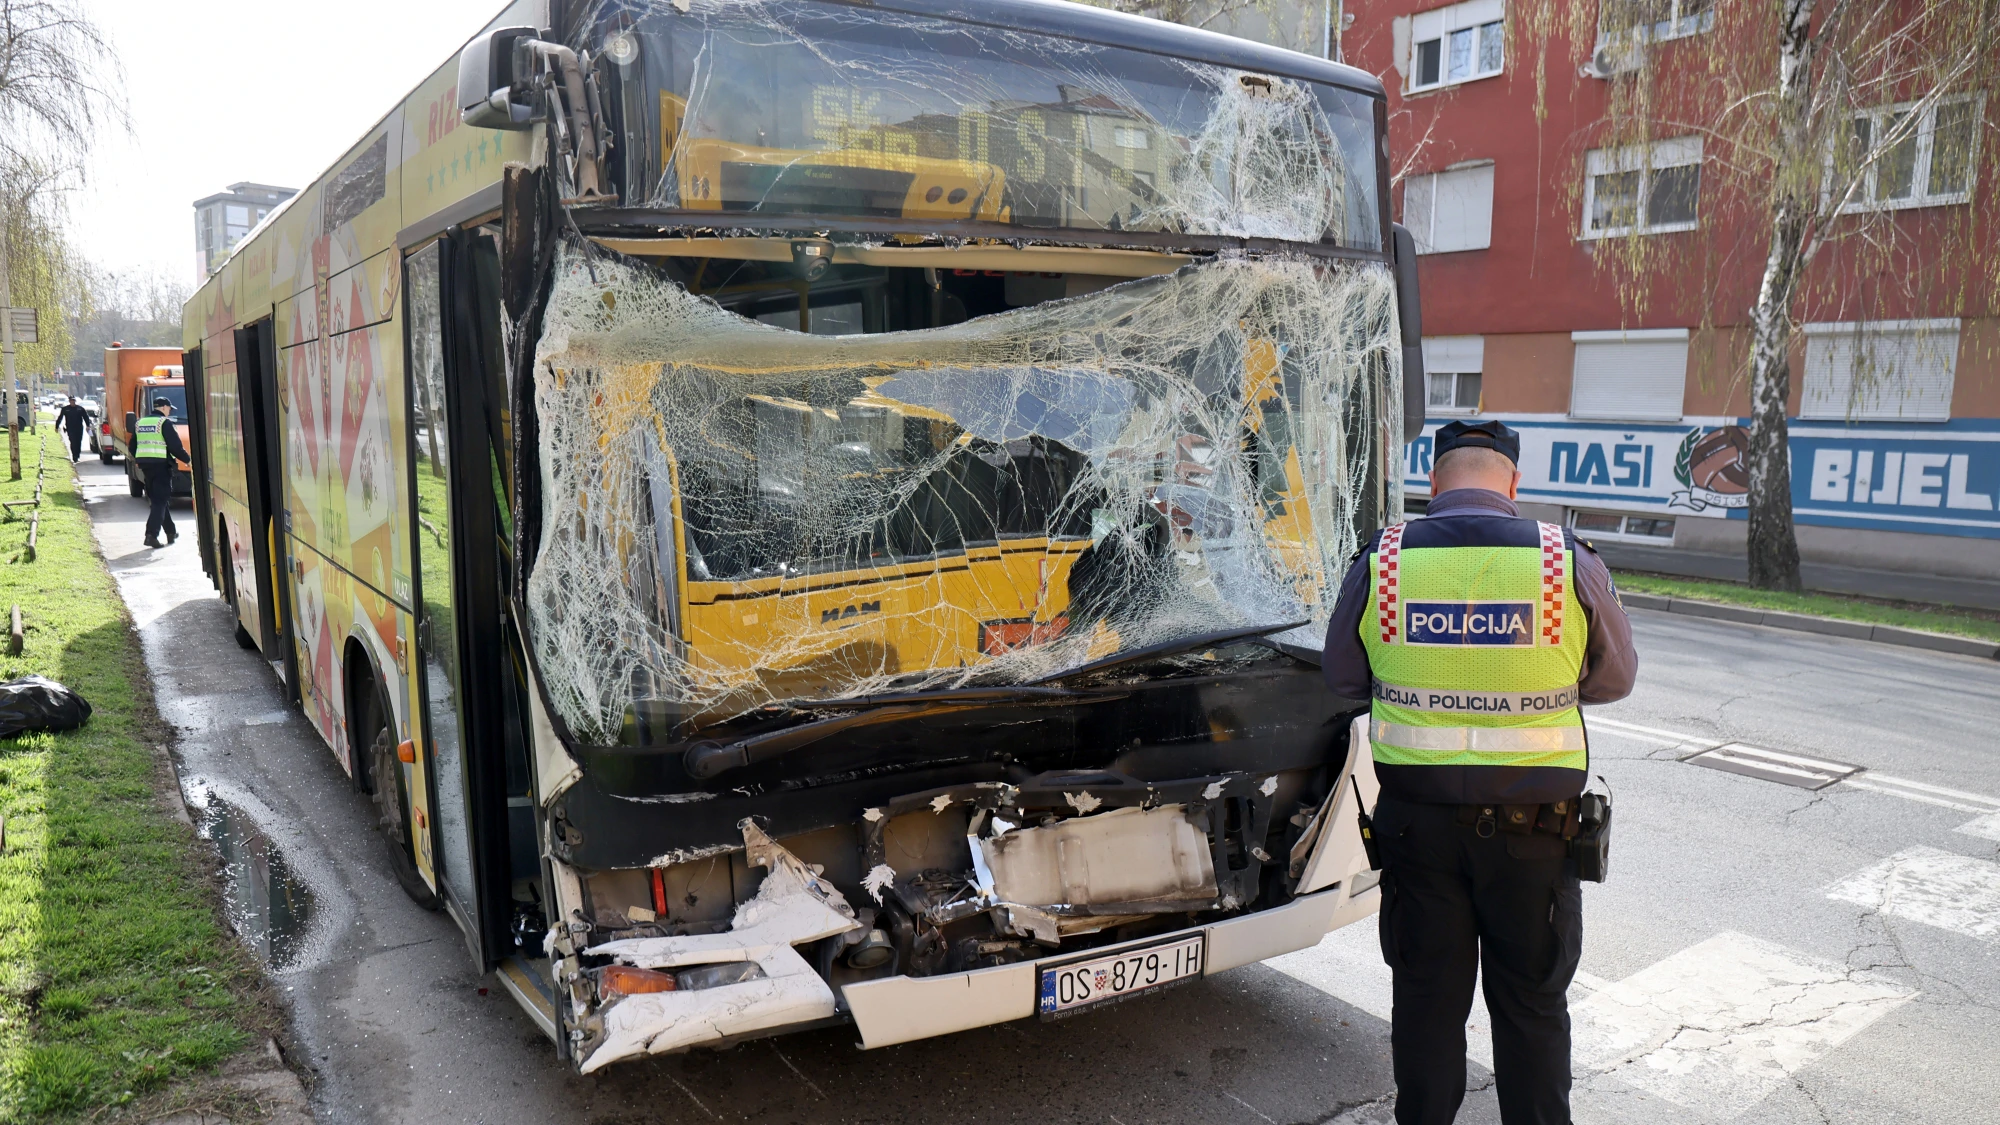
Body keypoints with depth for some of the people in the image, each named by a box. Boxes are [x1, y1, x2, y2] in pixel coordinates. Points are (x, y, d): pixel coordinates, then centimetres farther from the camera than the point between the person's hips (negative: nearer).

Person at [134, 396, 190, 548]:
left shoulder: (140, 423, 16)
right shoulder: (165, 423, -8)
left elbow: (133, 447, 18)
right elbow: (175, 446, -14)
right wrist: (187, 459, -2)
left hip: (145, 464, 8)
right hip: (161, 464, -8)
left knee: (158, 499, 17)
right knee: (161, 500, -7)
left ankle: (171, 532, 25)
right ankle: (151, 534, -16)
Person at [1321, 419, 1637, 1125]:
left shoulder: (1379, 563, -8)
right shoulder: (1570, 563, -11)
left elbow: (1342, 679, 4)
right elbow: (1614, 679, 4)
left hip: (1416, 824, 1)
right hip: (1533, 829, -1)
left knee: (1425, 995, 16)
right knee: (1531, 1003, 16)